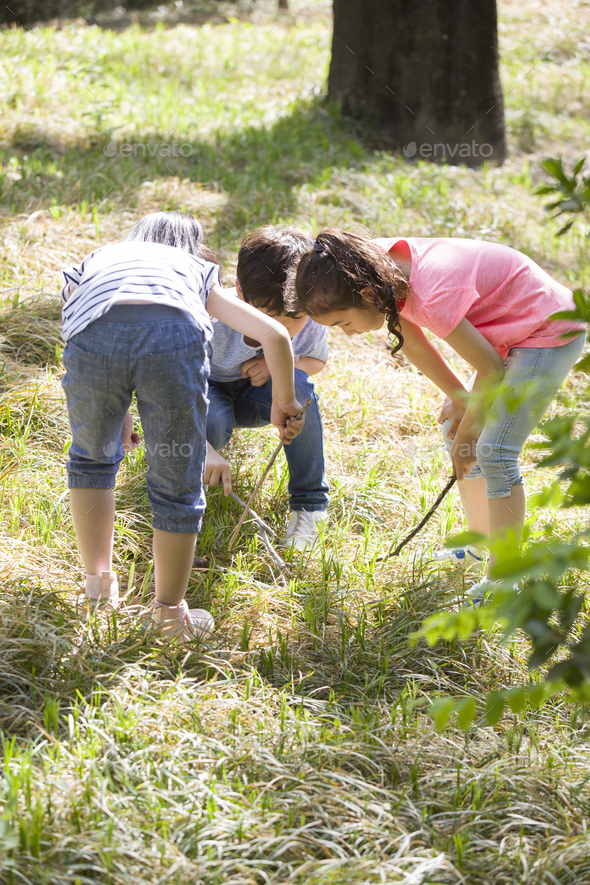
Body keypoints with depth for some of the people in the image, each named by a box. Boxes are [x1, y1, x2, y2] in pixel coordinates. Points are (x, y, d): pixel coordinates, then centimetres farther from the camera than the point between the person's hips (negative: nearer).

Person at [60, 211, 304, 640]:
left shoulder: (95, 259, 42)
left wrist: (115, 413, 54)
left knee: (92, 458, 30)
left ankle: (98, 583, 40)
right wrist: (284, 403, 43)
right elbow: (275, 334, 29)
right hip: (175, 334, -1)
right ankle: (170, 616, 29)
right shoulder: (198, 270, 38)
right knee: (177, 487, 17)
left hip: (96, 333, 1)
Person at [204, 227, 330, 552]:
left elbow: (317, 360, 1)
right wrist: (202, 449, -56)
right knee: (213, 421, -39)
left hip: (254, 394, 3)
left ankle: (309, 503, -16)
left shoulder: (309, 321, -24)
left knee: (296, 383, -32)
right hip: (206, 391, -3)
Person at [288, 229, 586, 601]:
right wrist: (460, 400, 6)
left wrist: (469, 429, -9)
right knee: (456, 430, 15)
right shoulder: (386, 267, -10)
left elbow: (491, 368, -23)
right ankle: (480, 539, 29)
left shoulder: (432, 298, -35)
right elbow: (413, 342, 5)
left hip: (551, 333, -10)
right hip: (513, 332, 10)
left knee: (495, 451, -14)